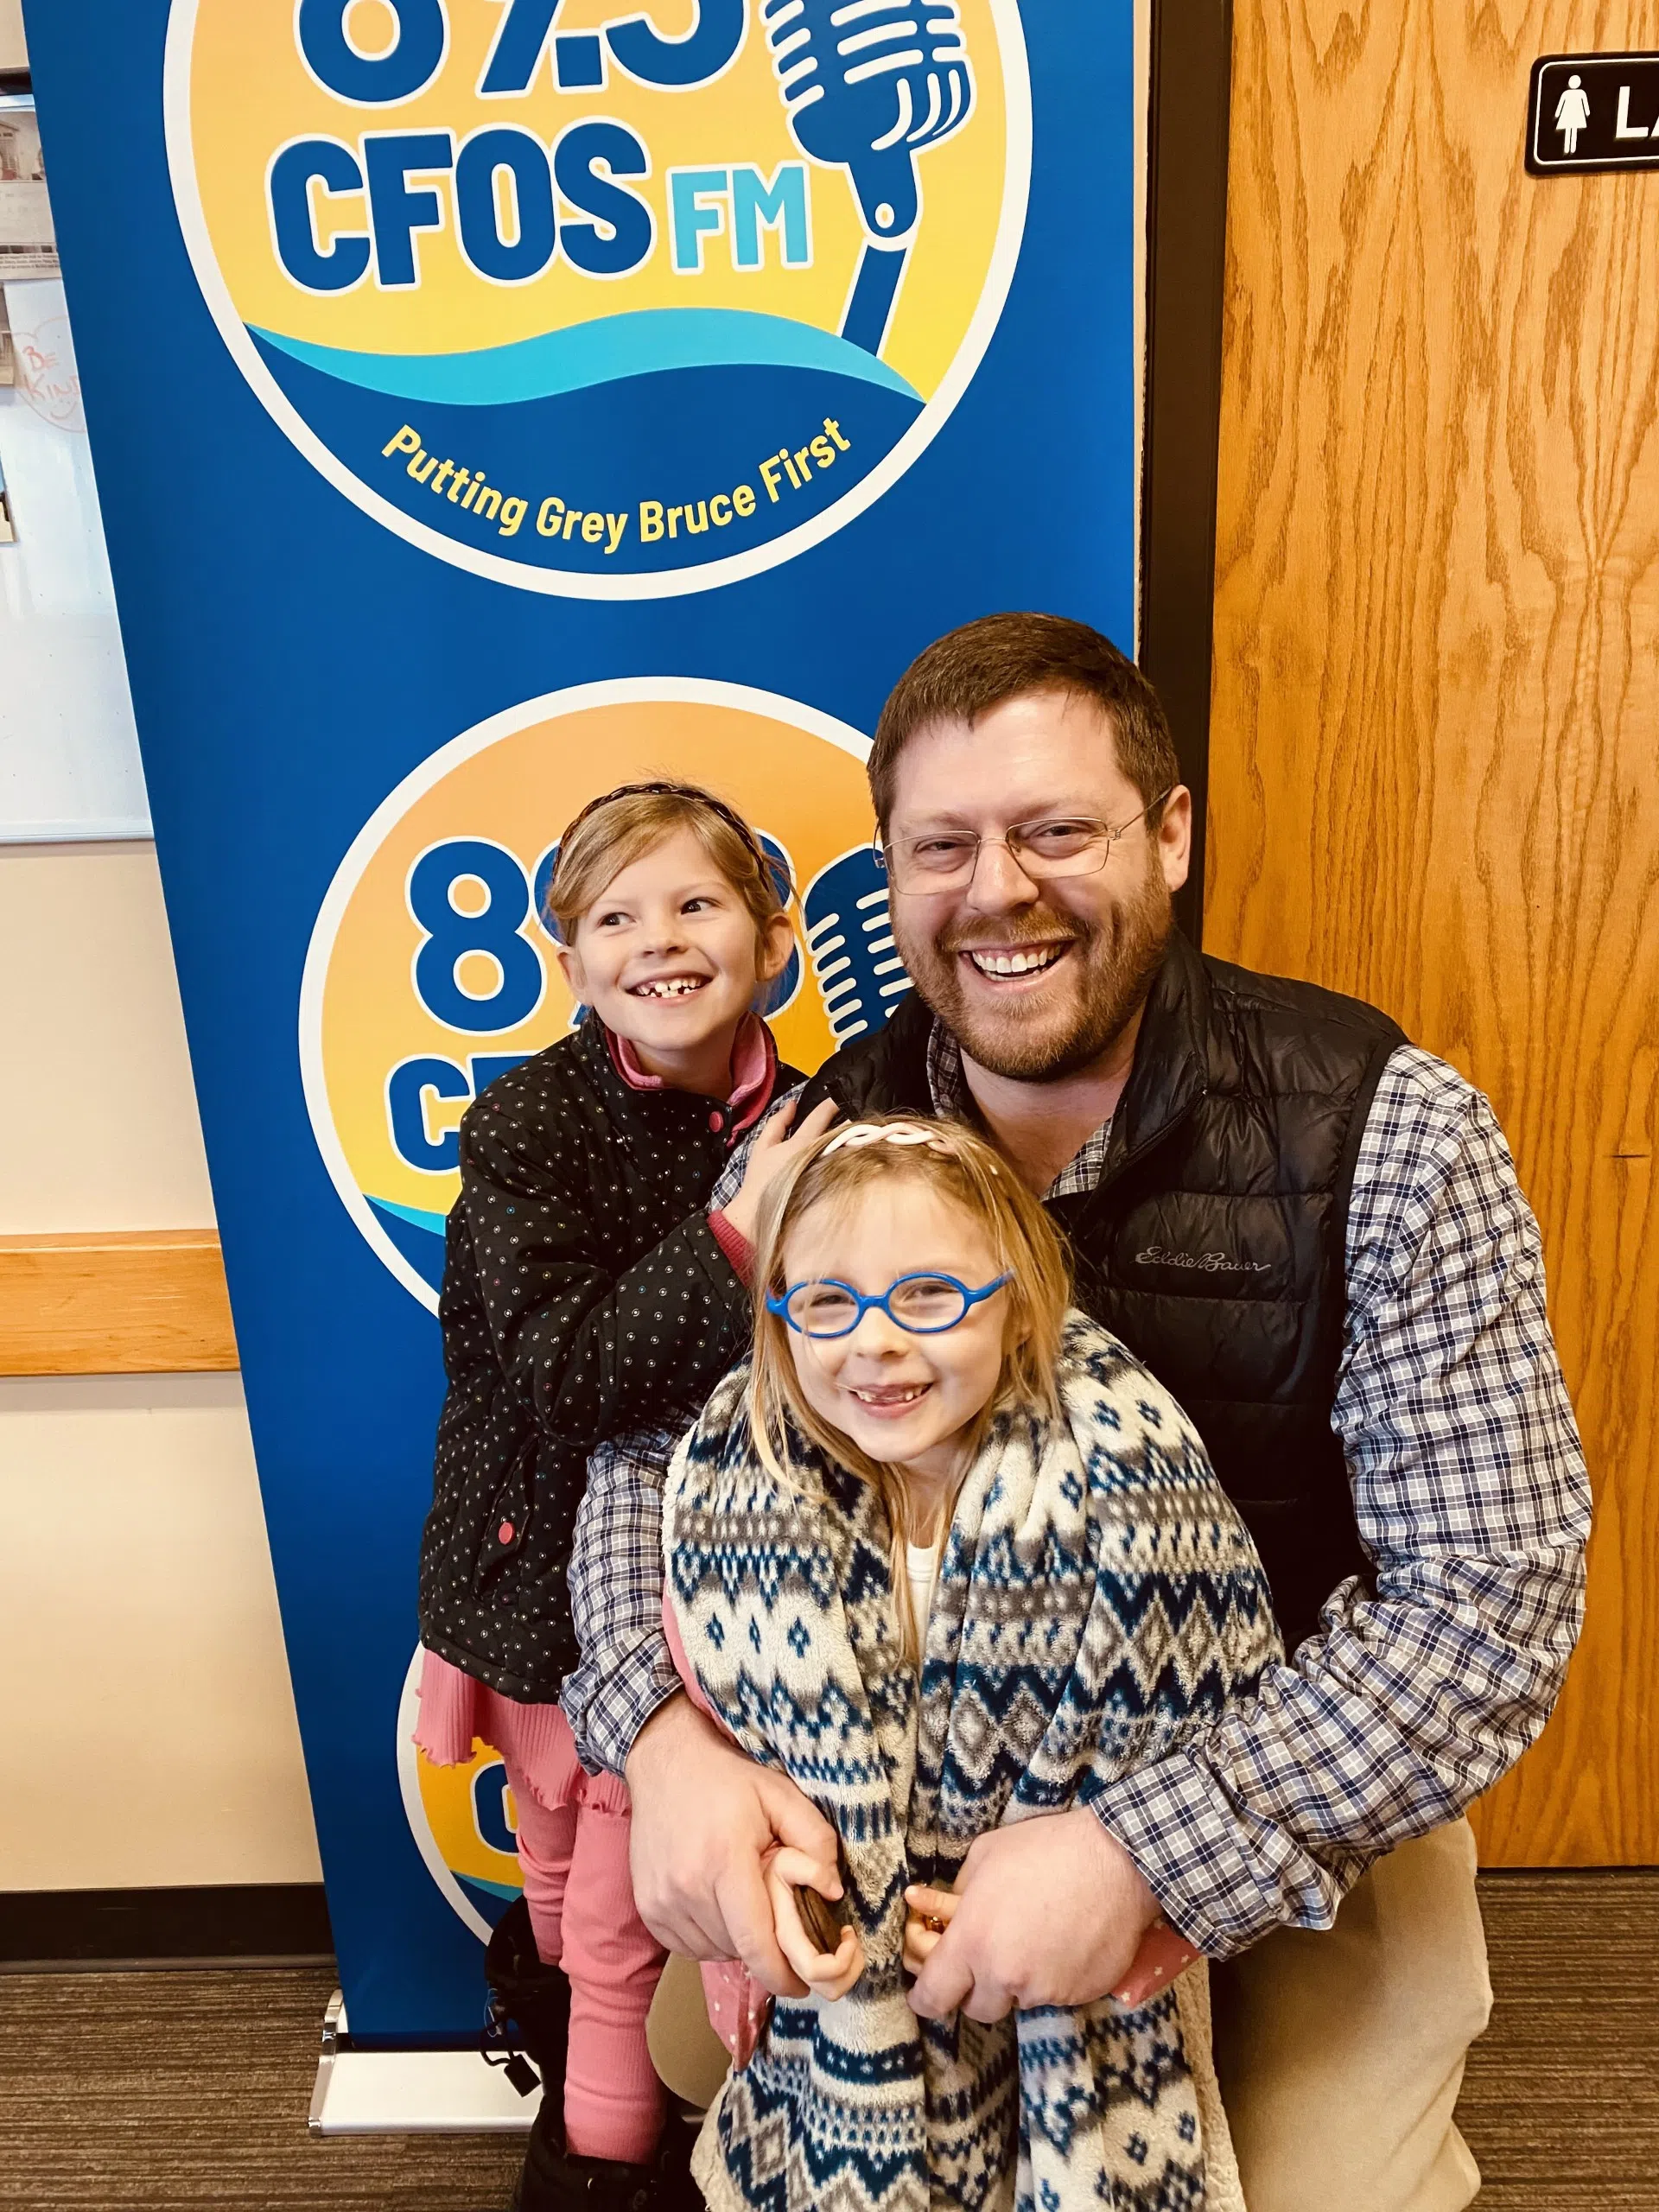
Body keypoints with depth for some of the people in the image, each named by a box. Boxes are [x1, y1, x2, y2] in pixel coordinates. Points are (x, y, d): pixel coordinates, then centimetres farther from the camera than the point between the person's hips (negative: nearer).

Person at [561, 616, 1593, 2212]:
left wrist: (1150, 1850, -32)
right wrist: (665, 1738, -27)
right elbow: (658, 1450, -7)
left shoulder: (1385, 1134, -22)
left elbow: (1493, 1592, -23)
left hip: (1304, 1799, -2)